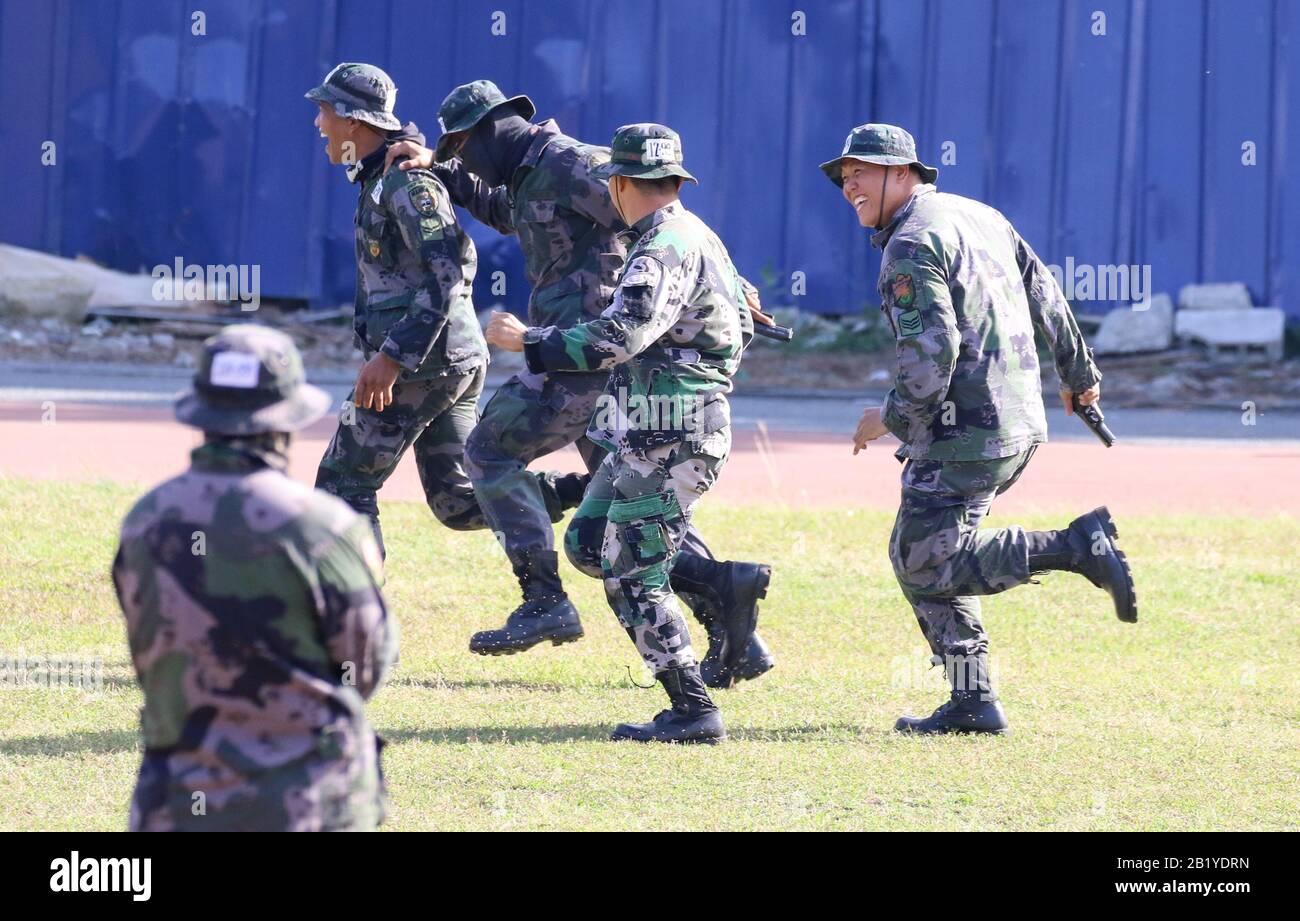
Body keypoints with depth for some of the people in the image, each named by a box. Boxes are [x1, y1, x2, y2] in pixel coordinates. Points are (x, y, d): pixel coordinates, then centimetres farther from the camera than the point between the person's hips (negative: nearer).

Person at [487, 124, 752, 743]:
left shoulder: (665, 249, -17)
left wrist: (528, 341, -20)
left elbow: (617, 337, -27)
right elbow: (742, 325, 23)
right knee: (588, 544, 15)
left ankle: (693, 711, -7)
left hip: (668, 444, -10)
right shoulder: (698, 237, 14)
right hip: (642, 437, 10)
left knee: (631, 575, -8)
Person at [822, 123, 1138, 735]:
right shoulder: (978, 216, 15)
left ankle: (1077, 546, -12)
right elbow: (1046, 297, 22)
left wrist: (895, 416, -8)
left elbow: (932, 350, -22)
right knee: (919, 552, 16)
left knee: (926, 566, -4)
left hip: (965, 435, -10)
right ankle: (973, 703, 12)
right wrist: (1078, 374, 34)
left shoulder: (910, 246, -13)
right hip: (1021, 425, 10)